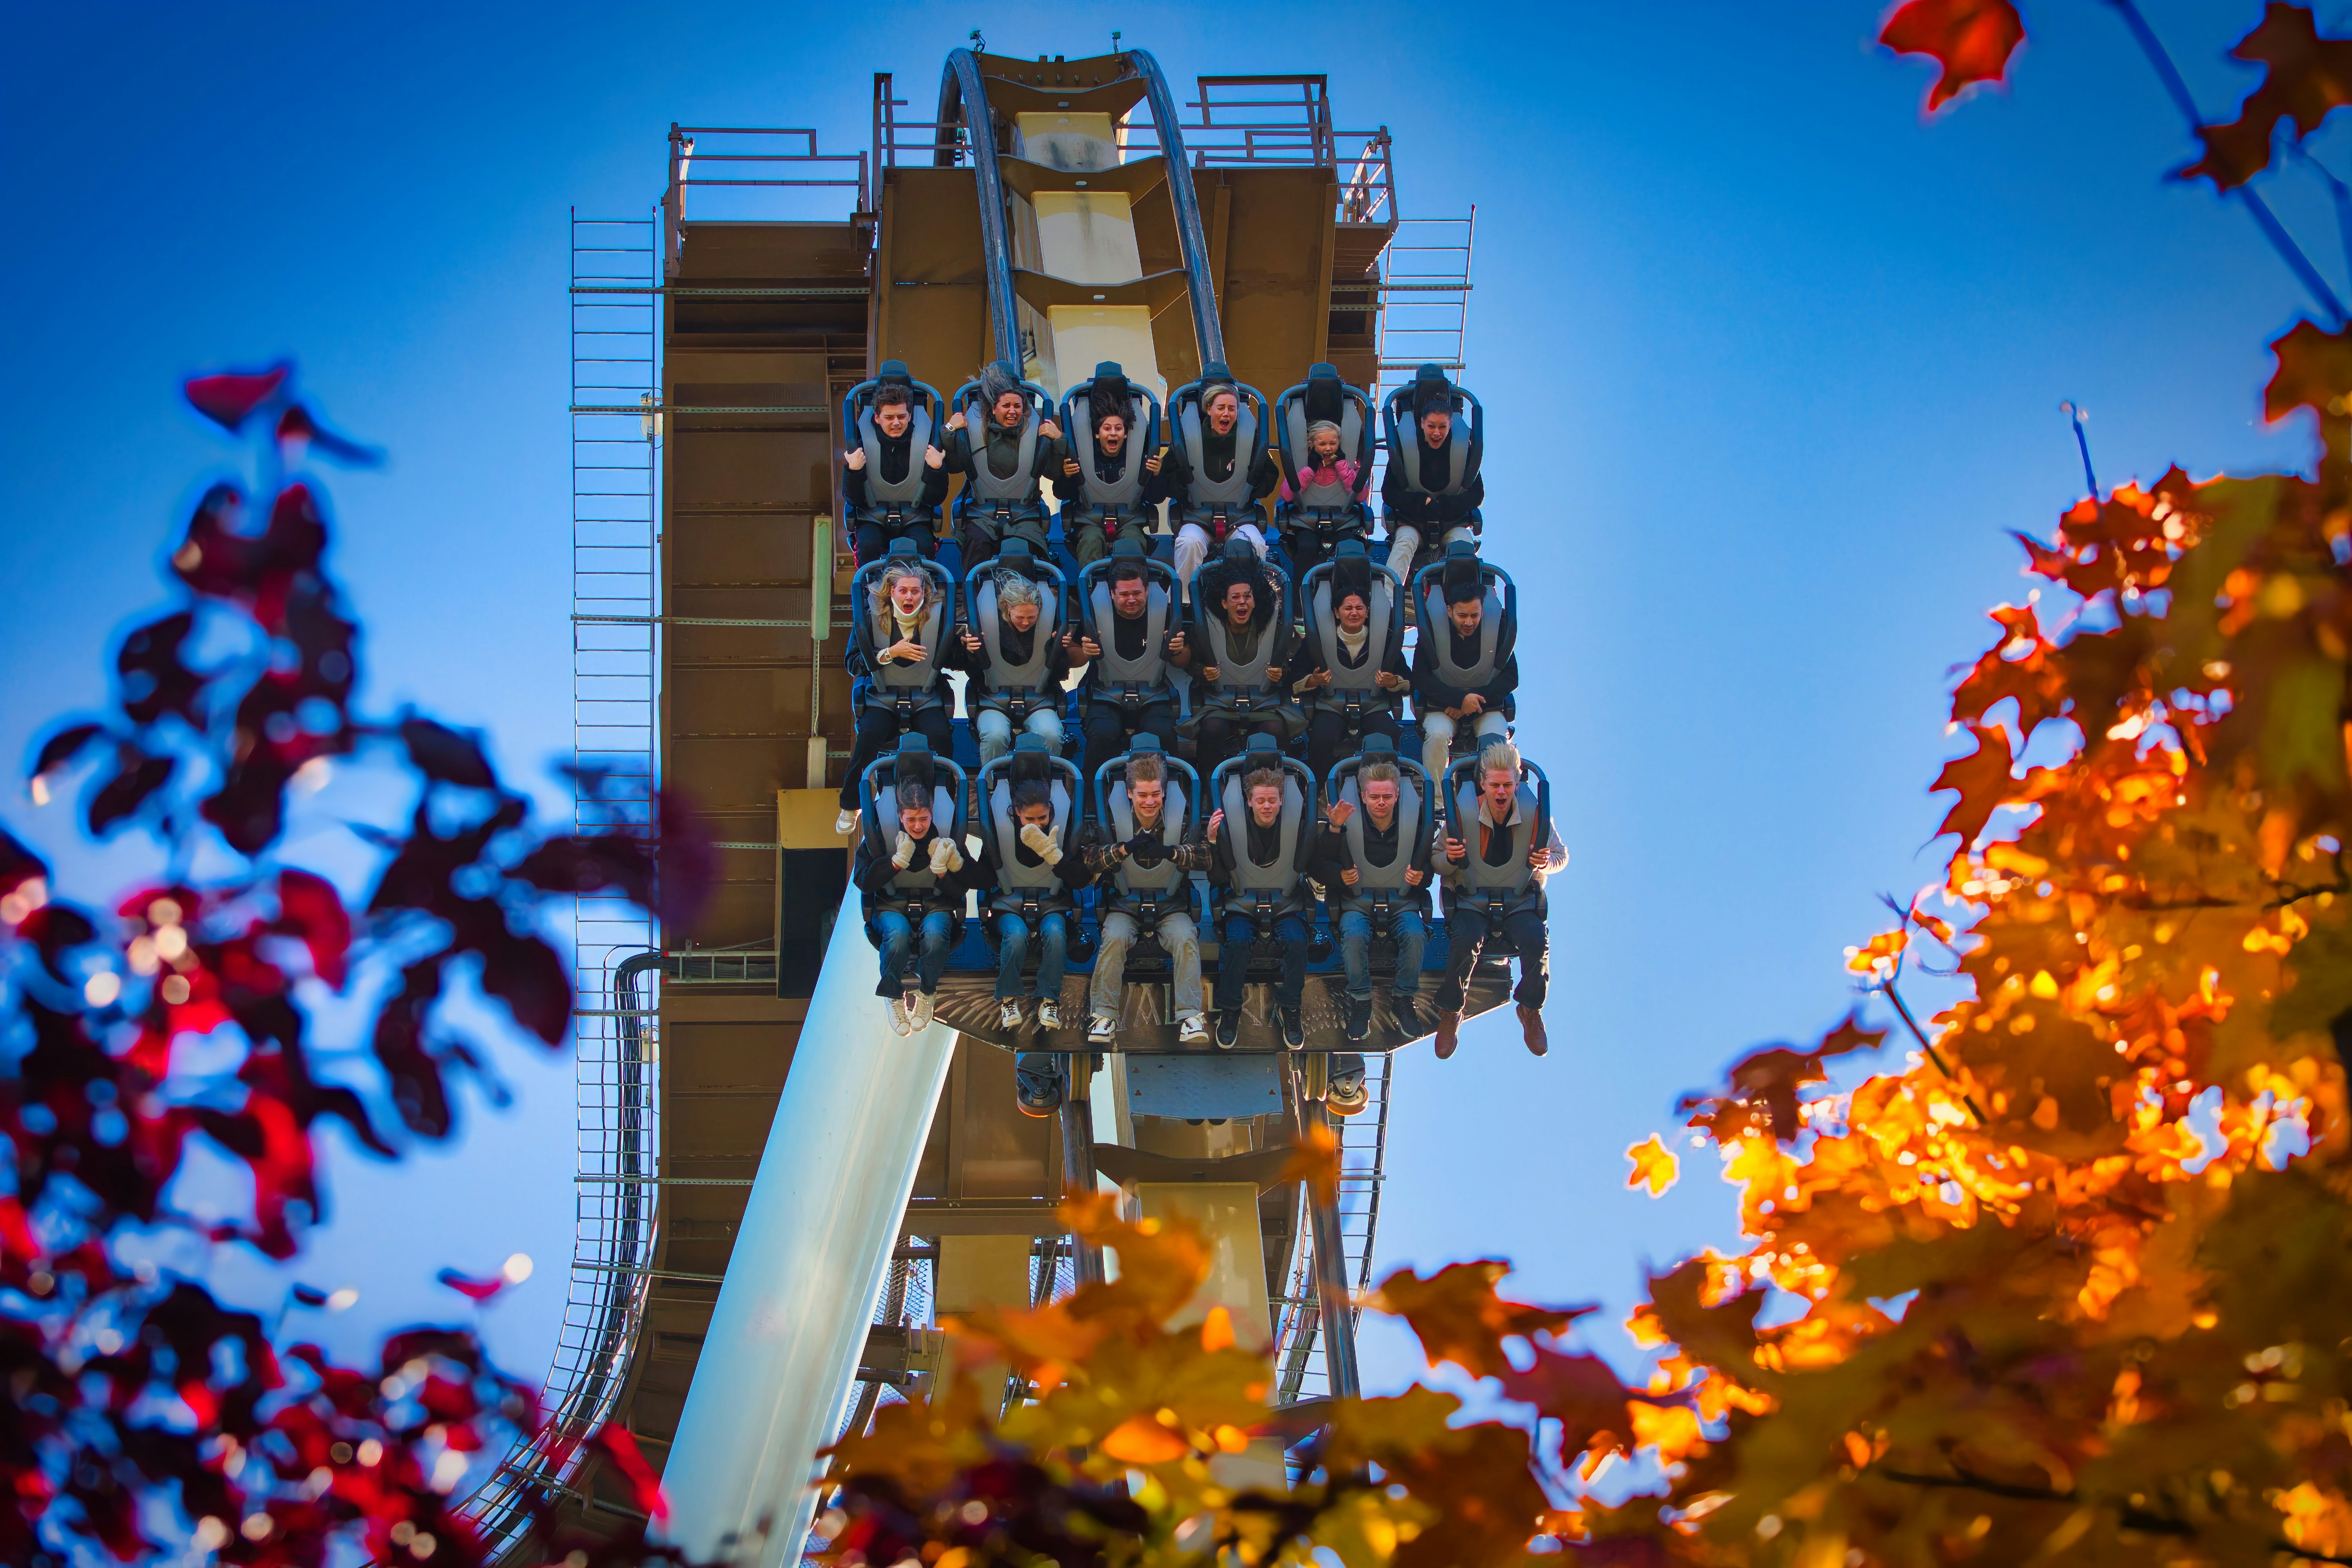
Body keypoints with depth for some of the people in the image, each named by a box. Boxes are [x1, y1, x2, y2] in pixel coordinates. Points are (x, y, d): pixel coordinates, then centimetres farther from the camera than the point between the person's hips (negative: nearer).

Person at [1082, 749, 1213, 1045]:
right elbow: (1090, 862, -9)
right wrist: (1125, 849, -26)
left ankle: (1190, 1017, -26)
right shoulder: (1113, 813, -2)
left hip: (1171, 905, 0)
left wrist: (1170, 852, -32)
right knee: (1114, 938, -30)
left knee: (1186, 939, -30)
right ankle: (1104, 1015, -24)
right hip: (1126, 904, 0)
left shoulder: (1183, 813, -3)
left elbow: (1205, 858, -14)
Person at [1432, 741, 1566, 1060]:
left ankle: (1531, 1010, 0)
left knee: (1538, 943, -29)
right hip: (1471, 902, -1)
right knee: (1467, 942, -33)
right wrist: (1450, 859, -24)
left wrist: (1546, 863, -17)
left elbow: (1561, 854, 7)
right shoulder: (1463, 813, -10)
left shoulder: (1534, 814, -7)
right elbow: (1438, 864, 0)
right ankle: (1450, 1013, -9)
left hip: (1520, 903, 1)